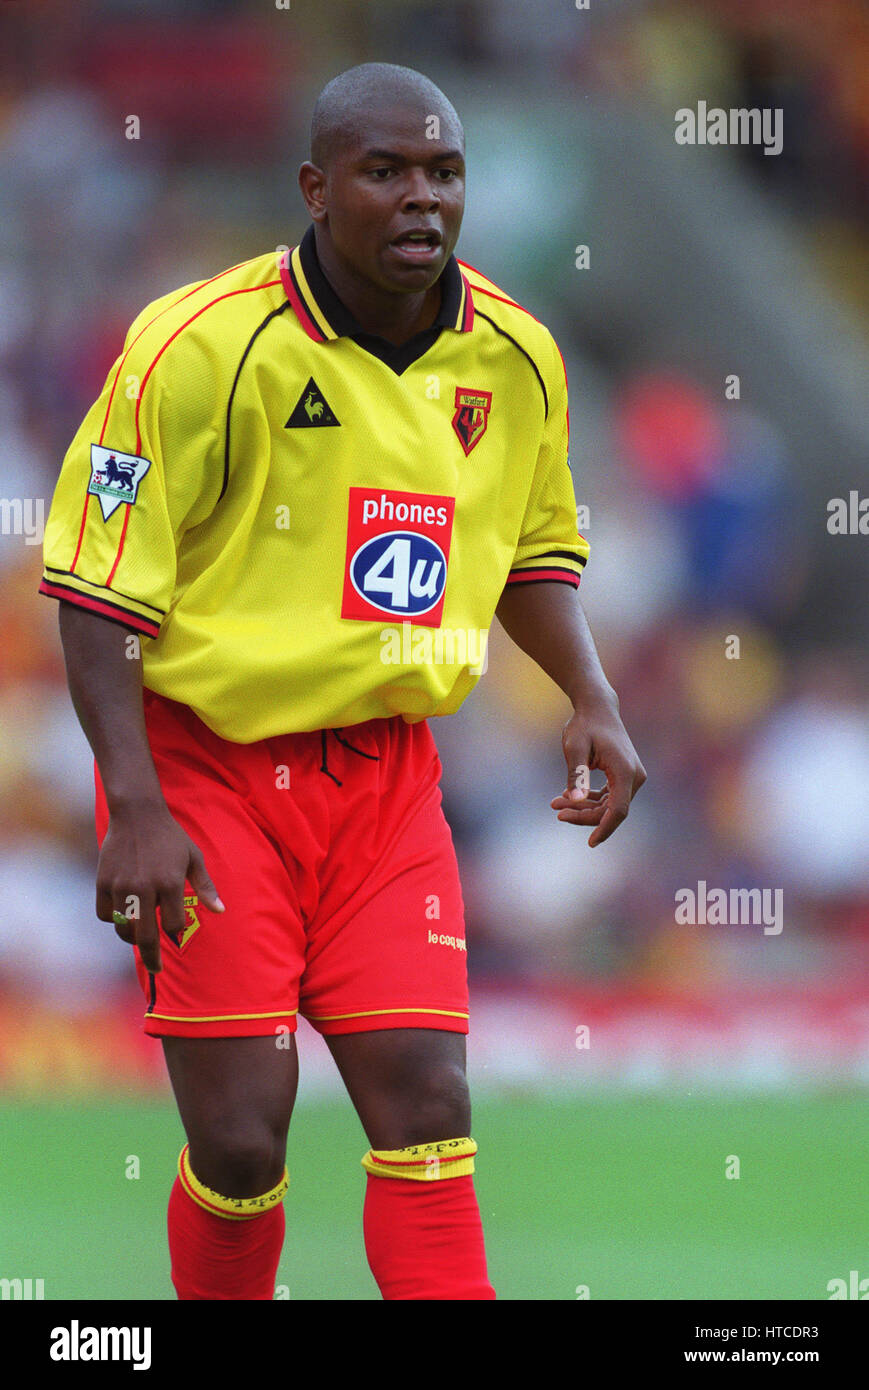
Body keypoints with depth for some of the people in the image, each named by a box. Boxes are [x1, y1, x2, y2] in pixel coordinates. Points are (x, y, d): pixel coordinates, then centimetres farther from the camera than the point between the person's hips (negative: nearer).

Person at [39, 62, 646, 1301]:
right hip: (206, 765, -4)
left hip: (386, 770, 4)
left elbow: (533, 547, 20)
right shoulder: (205, 348, -16)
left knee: (425, 1102, -5)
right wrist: (134, 809, -19)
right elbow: (98, 587, -13)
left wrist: (591, 700, 4)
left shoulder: (514, 358, 1)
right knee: (242, 1138, -6)